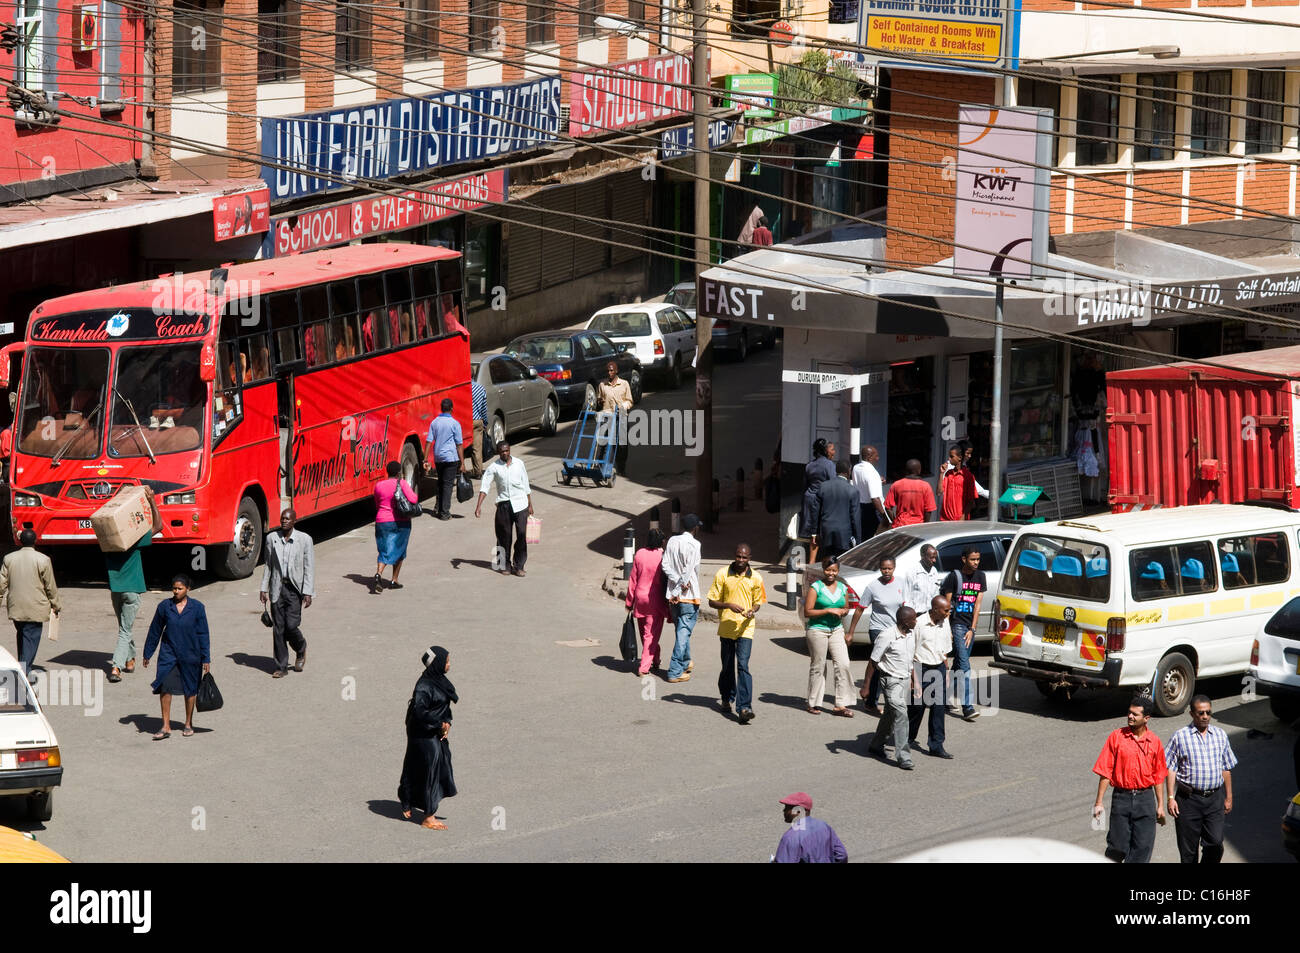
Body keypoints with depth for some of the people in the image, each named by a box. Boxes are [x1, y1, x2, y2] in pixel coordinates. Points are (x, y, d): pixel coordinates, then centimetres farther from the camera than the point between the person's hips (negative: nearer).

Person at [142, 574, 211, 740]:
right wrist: (147, 654, 12)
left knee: (190, 689, 10)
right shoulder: (164, 606, -2)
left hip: (190, 655, 0)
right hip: (168, 654, 0)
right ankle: (166, 727, -6)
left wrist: (206, 659, -2)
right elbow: (155, 631, 7)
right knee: (165, 687, -10)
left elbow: (203, 635, -1)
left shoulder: (197, 608, -5)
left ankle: (188, 724, 26)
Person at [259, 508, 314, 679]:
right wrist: (264, 589, 7)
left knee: (291, 625, -11)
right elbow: (268, 565, 11)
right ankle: (281, 666, 10)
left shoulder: (304, 539, -3)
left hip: (295, 589, -3)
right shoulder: (272, 538, 5)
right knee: (278, 628, 2)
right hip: (277, 588, 3)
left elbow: (309, 568, -4)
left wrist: (307, 593, -9)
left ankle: (301, 650, 21)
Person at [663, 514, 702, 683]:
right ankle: (675, 672, -7)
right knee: (684, 632, -3)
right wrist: (679, 589, -14)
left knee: (681, 630, 22)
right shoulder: (694, 544, -11)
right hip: (689, 596, -6)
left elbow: (666, 566, -2)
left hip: (673, 596, 6)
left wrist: (678, 581, -10)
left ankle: (685, 662, 37)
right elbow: (689, 570, -19)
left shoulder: (672, 541, 7)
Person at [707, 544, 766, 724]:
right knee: (727, 666, 13)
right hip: (726, 626, 1)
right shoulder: (722, 574, -1)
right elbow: (712, 601, 1)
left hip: (745, 628, -1)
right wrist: (729, 605, -17)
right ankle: (727, 698, 38)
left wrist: (753, 610, -9)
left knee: (743, 665, -14)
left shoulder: (755, 578, 2)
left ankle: (744, 708, -20)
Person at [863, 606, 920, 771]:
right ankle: (903, 756, -15)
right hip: (891, 680, -8)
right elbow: (873, 662, -12)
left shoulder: (912, 634, 4)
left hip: (905, 679, 8)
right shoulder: (887, 637, -19)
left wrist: (914, 680, 21)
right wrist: (866, 687, -9)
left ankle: (876, 746, 37)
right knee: (900, 715, -16)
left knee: (890, 715, 19)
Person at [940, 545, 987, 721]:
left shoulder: (980, 577, 9)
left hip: (970, 626, 6)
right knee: (964, 665, -15)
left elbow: (978, 604, 5)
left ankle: (950, 698, 27)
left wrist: (972, 630, -2)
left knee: (960, 663, 12)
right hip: (957, 624, -6)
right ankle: (967, 707, -22)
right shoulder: (954, 577, -6)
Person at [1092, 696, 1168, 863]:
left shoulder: (1154, 742, 4)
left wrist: (1160, 805, 11)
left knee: (1143, 848, -2)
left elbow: (1158, 776, 12)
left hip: (1145, 799, 1)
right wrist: (1099, 802, -6)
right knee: (1117, 846, 0)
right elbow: (1105, 772, -2)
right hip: (1121, 797, -1)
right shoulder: (1117, 737, -3)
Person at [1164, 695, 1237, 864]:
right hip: (1189, 798, -2)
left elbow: (1226, 768, 16)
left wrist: (1228, 797, 14)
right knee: (1188, 848, 3)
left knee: (1215, 843, -7)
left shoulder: (1220, 735, 10)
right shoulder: (1180, 736, 0)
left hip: (1214, 799, 2)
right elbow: (1171, 769, 0)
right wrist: (1170, 798, -7)